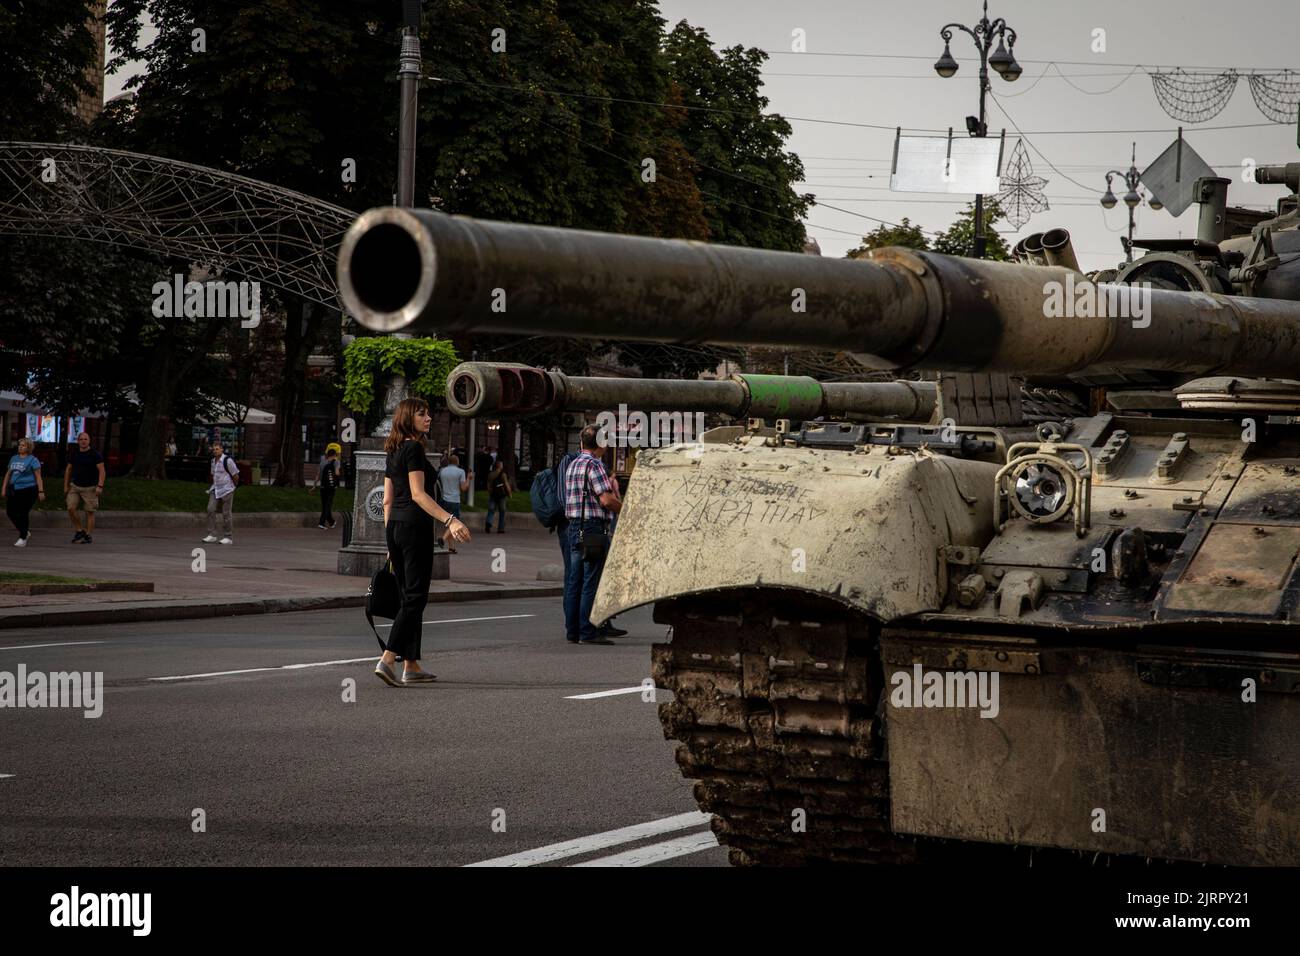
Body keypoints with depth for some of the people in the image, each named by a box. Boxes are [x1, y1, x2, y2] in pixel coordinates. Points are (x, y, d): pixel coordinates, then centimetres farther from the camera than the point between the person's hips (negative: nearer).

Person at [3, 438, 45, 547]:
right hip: (14, 490, 6)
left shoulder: (33, 460, -5)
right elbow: (8, 474, 19)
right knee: (10, 512, 3)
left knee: (23, 513, -4)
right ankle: (26, 531, 23)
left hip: (28, 490, -6)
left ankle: (23, 538, 7)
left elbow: (38, 476, -8)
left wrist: (41, 491, -15)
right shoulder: (14, 458, 13)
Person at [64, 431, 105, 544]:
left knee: (89, 512, -1)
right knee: (71, 508, -11)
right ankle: (79, 531, 4)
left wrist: (100, 486, -20)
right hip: (75, 487, 4)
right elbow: (68, 470, 16)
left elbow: (101, 470, -11)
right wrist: (66, 486, 12)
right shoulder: (74, 455, 7)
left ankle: (88, 535, 7)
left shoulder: (95, 455, -7)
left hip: (90, 488, -4)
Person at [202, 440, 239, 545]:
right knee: (210, 509, -9)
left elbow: (236, 476, -6)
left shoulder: (227, 460, -13)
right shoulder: (213, 460, 9)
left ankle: (228, 537, 6)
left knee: (226, 514, -2)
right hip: (215, 489, 6)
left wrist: (232, 486, 7)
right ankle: (212, 535, -6)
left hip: (227, 490, -6)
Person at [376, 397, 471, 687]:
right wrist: (449, 520, -26)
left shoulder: (393, 452, 15)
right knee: (415, 597, -7)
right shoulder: (413, 448, -11)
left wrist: (390, 541, 20)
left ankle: (411, 666, 14)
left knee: (409, 597, 12)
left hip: (395, 526, 9)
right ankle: (387, 659, -17)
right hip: (415, 525, -9)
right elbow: (418, 494, -19)